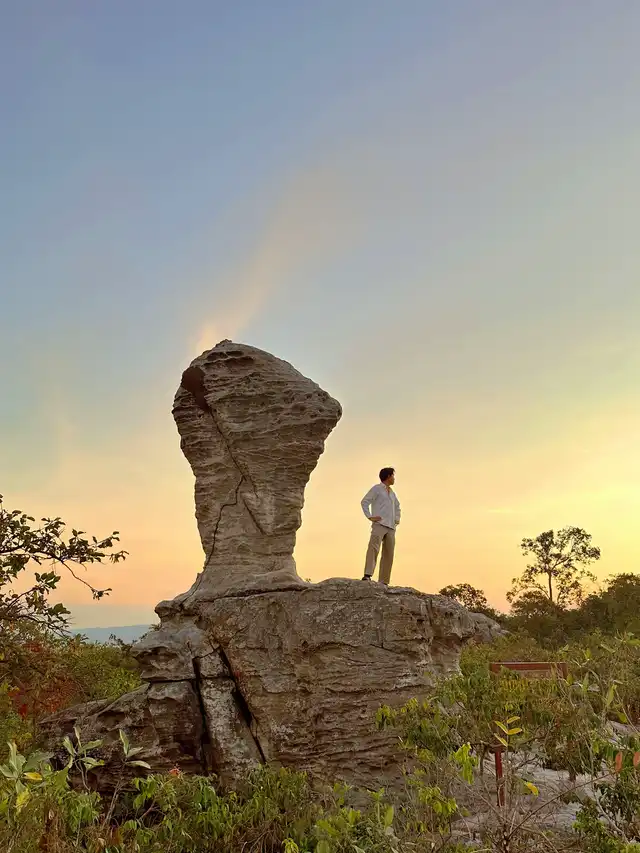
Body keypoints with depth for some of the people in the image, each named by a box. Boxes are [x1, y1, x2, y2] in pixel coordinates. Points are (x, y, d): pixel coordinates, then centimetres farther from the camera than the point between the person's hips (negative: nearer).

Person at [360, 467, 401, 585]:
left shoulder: (392, 492, 25)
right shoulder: (377, 488, 5)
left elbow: (397, 506, 41)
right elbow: (365, 502, -3)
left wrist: (397, 518, 25)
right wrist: (370, 517, -12)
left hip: (391, 527, 7)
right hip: (379, 524, -7)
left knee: (388, 555, 1)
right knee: (374, 548, -24)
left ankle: (383, 582, 2)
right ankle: (368, 575, -34)